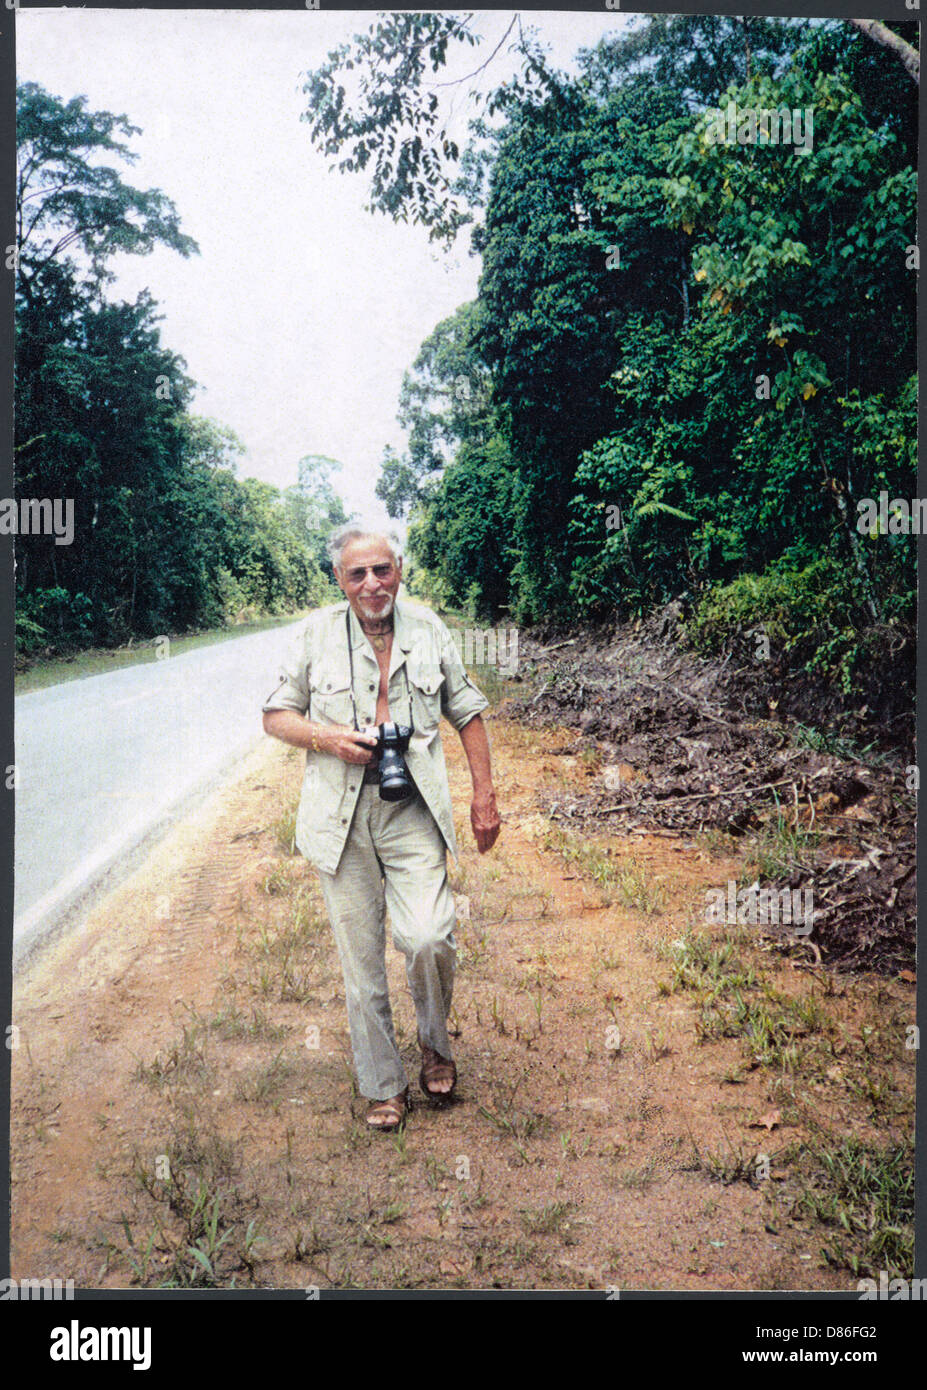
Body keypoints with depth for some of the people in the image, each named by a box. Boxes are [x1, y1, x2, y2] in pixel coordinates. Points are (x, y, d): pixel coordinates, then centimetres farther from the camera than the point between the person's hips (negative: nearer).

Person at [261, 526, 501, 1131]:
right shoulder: (316, 633, 3)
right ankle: (384, 1085, 22)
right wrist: (327, 737, -12)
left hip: (413, 810, 0)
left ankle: (436, 1042, 17)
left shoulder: (428, 629, 6)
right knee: (360, 956, 5)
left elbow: (468, 712, 13)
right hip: (342, 815, 0)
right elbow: (276, 716, 8)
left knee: (427, 937, -14)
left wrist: (485, 795, 8)